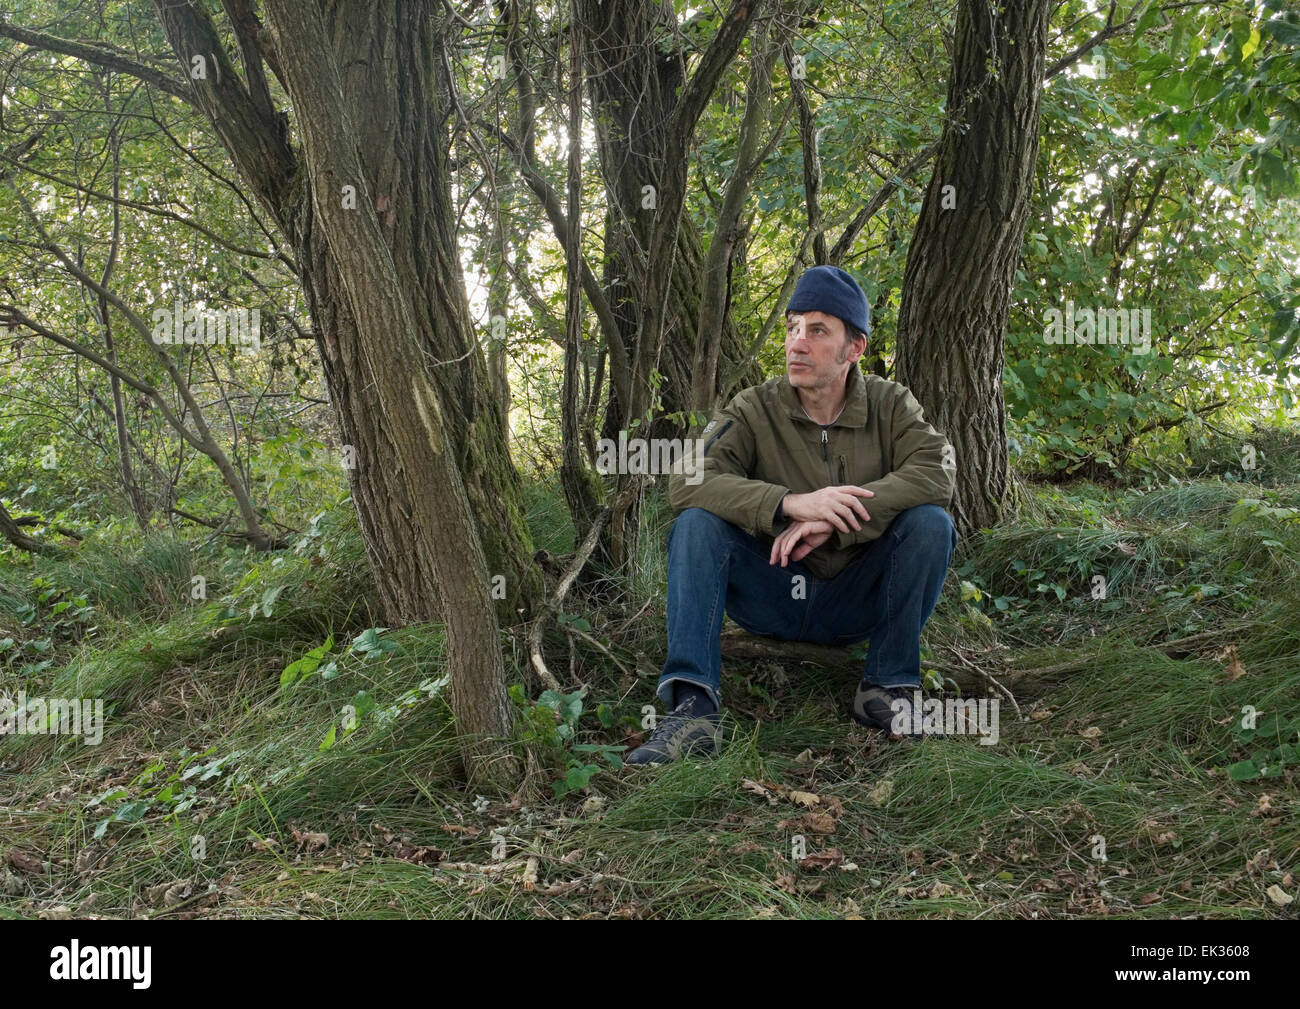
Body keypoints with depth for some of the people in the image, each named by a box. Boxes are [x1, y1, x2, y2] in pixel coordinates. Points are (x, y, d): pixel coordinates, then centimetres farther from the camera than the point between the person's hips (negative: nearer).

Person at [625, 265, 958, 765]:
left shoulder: (889, 404, -1)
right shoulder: (755, 409, -6)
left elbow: (936, 471, -20)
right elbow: (685, 480, -22)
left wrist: (834, 521, -33)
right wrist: (789, 503, -38)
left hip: (858, 599, 0)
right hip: (772, 598, 0)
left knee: (930, 522, -23)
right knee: (696, 523, -23)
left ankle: (887, 688, -14)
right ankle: (692, 708, -31)